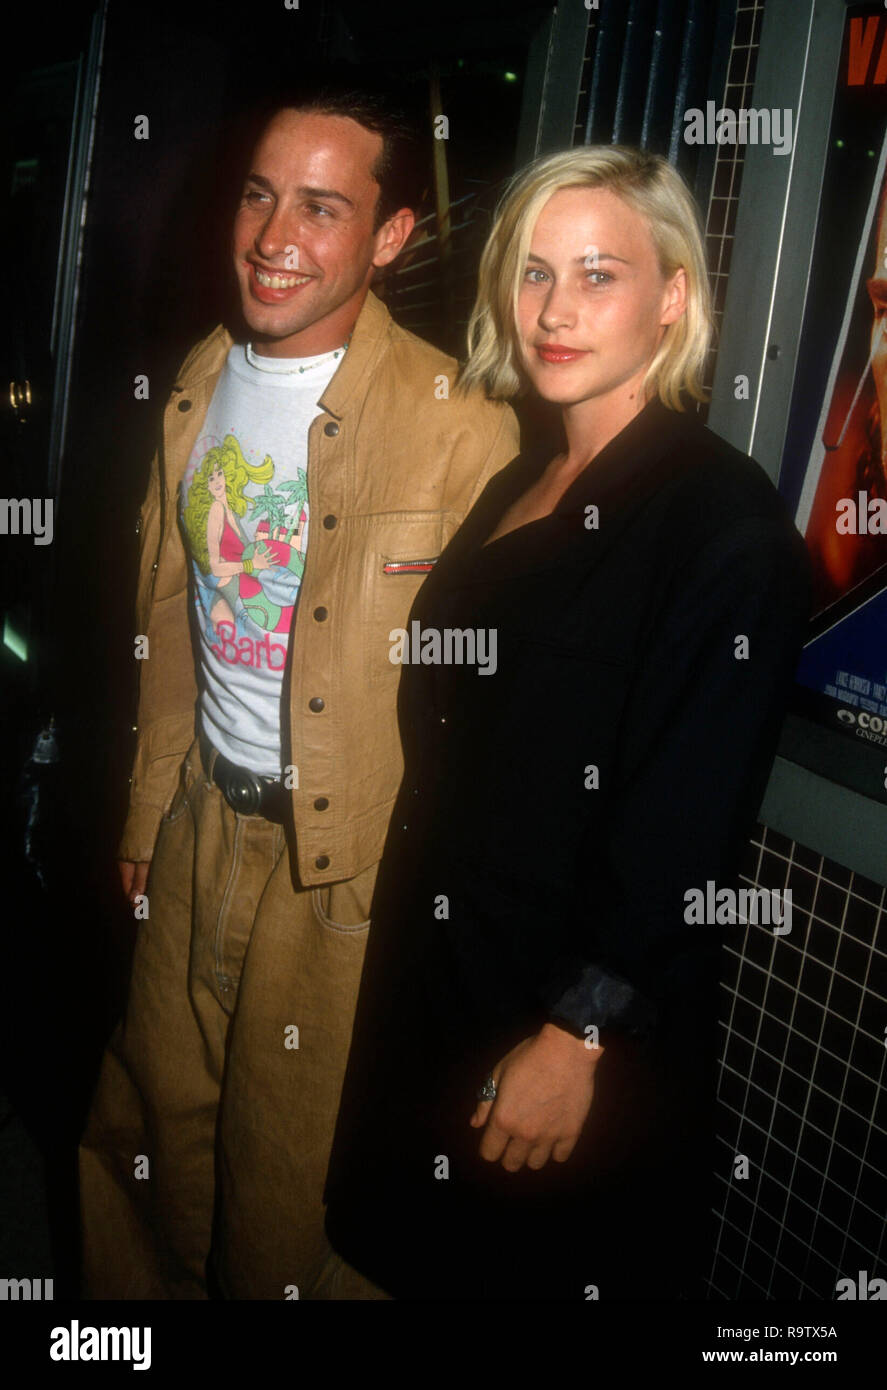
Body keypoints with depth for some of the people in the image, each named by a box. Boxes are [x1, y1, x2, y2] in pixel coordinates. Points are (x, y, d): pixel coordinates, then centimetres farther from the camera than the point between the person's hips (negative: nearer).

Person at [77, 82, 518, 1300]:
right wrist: (147, 812, 13)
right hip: (204, 821, 6)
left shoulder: (462, 426, -18)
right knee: (157, 1117, 23)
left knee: (292, 1166, 13)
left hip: (354, 852, -6)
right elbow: (170, 619, 10)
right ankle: (158, 1286, 51)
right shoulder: (200, 381, 3)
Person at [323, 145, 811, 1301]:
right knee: (427, 1260, 23)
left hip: (581, 1038, -7)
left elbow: (685, 826, -21)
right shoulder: (516, 488, 7)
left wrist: (578, 1035, -18)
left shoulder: (726, 523, -18)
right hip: (436, 981, 8)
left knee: (545, 1264, 14)